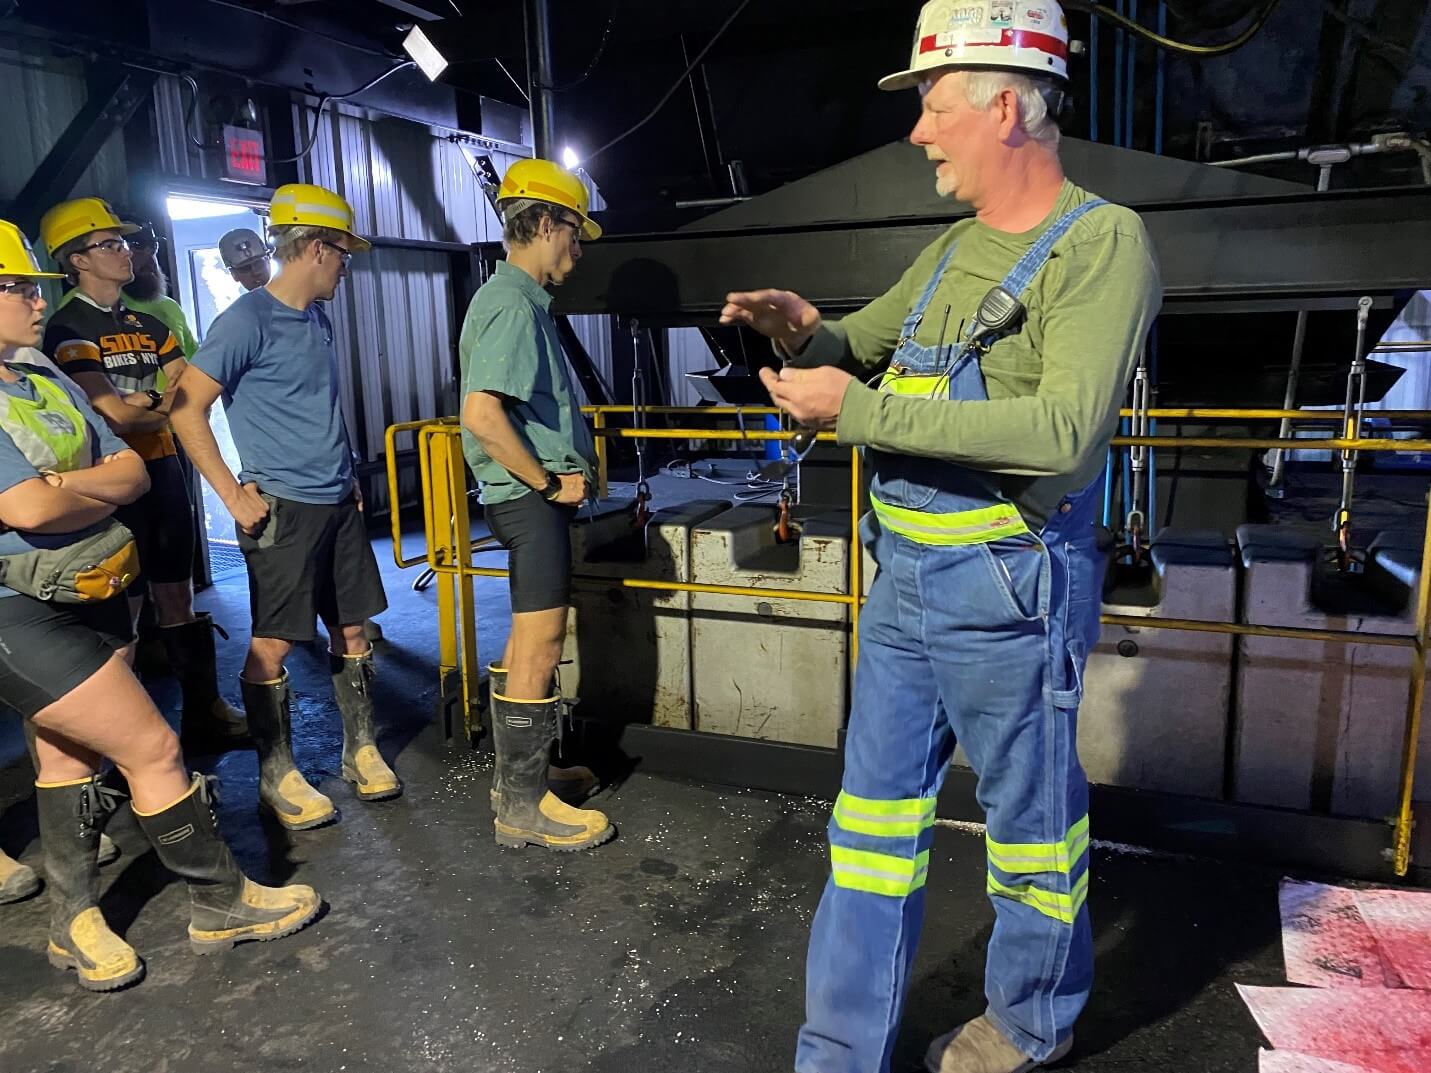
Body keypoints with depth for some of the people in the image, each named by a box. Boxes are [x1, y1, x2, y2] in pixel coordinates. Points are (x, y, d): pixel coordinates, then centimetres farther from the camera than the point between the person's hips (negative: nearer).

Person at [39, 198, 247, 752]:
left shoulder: (148, 325, 16)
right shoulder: (68, 329, -7)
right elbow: (116, 414, -17)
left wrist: (146, 404, -11)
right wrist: (164, 408, 0)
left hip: (162, 468, 6)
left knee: (178, 596, 10)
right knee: (121, 607, -1)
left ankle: (205, 711, 18)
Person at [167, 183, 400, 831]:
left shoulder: (317, 318, 13)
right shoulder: (248, 320, -12)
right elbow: (187, 409, -13)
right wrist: (234, 495, -15)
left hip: (337, 504, 8)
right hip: (282, 509, -8)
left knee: (351, 630, 11)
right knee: (272, 644, 2)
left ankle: (360, 752, 24)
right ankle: (277, 777, 14)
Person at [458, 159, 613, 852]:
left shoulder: (517, 299, 16)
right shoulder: (514, 304, -16)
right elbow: (482, 414, -27)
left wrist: (568, 465, 14)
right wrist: (549, 481, -18)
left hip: (536, 495, 11)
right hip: (531, 498, -11)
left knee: (529, 640, 17)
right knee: (539, 647, -5)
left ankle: (521, 771, 31)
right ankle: (523, 806, 6)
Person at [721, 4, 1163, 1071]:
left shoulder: (1103, 244, -13)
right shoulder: (954, 250, 10)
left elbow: (1063, 432, -25)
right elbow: (864, 342, 23)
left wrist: (858, 409, -24)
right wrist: (810, 330, -1)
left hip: (1008, 593, -7)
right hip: (904, 581, 8)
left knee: (1030, 821, 13)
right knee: (876, 814, 12)